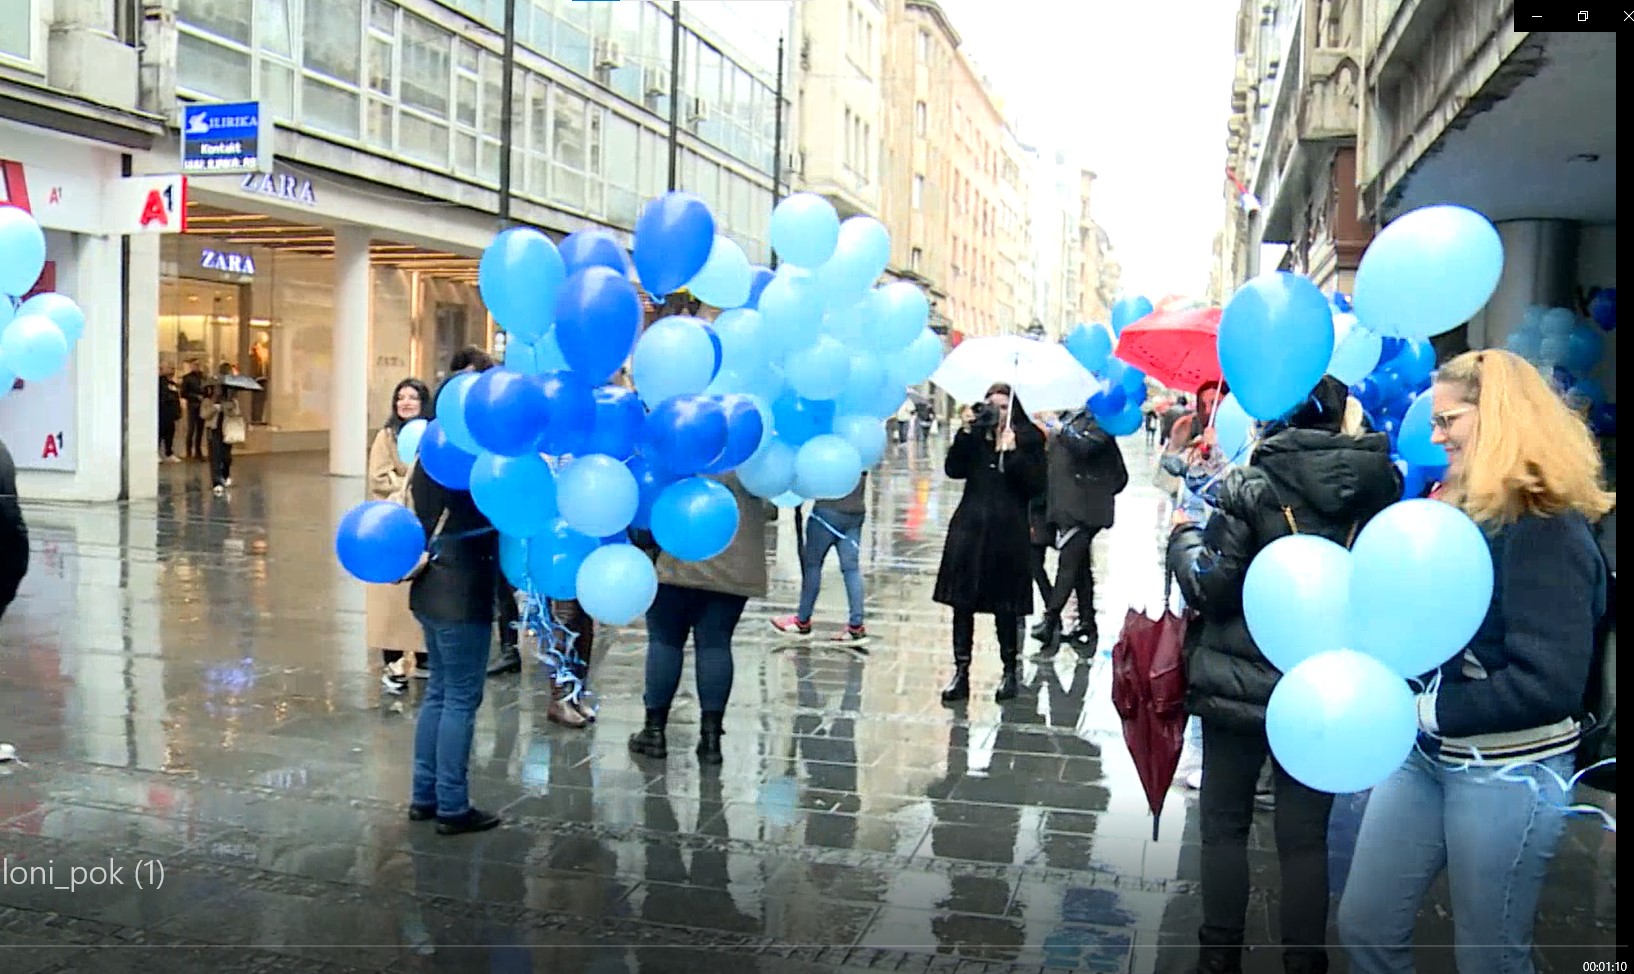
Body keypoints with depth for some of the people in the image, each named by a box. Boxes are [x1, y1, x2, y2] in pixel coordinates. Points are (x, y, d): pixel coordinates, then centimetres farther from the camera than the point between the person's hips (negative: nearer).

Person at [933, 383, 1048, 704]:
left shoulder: (1028, 438, 1)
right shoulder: (974, 434, 8)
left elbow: (1035, 486, -8)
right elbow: (954, 470, -3)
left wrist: (1011, 451, -16)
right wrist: (965, 433, -10)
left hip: (1007, 532, -3)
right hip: (970, 525, 3)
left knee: (1005, 606, 3)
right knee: (962, 602, 2)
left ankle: (1010, 671, 19)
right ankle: (961, 672, 10)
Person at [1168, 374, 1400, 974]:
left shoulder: (1251, 488, -13)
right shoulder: (1382, 486, -3)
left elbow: (1210, 588, -13)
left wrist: (1184, 537, 3)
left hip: (1241, 684, -3)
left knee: (1224, 825, 13)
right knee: (1306, 836, 12)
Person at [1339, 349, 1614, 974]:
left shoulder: (1547, 528, -18)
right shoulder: (1458, 509, 9)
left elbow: (1551, 685, -24)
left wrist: (1427, 709, -20)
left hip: (1507, 772, -8)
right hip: (1427, 754, 8)